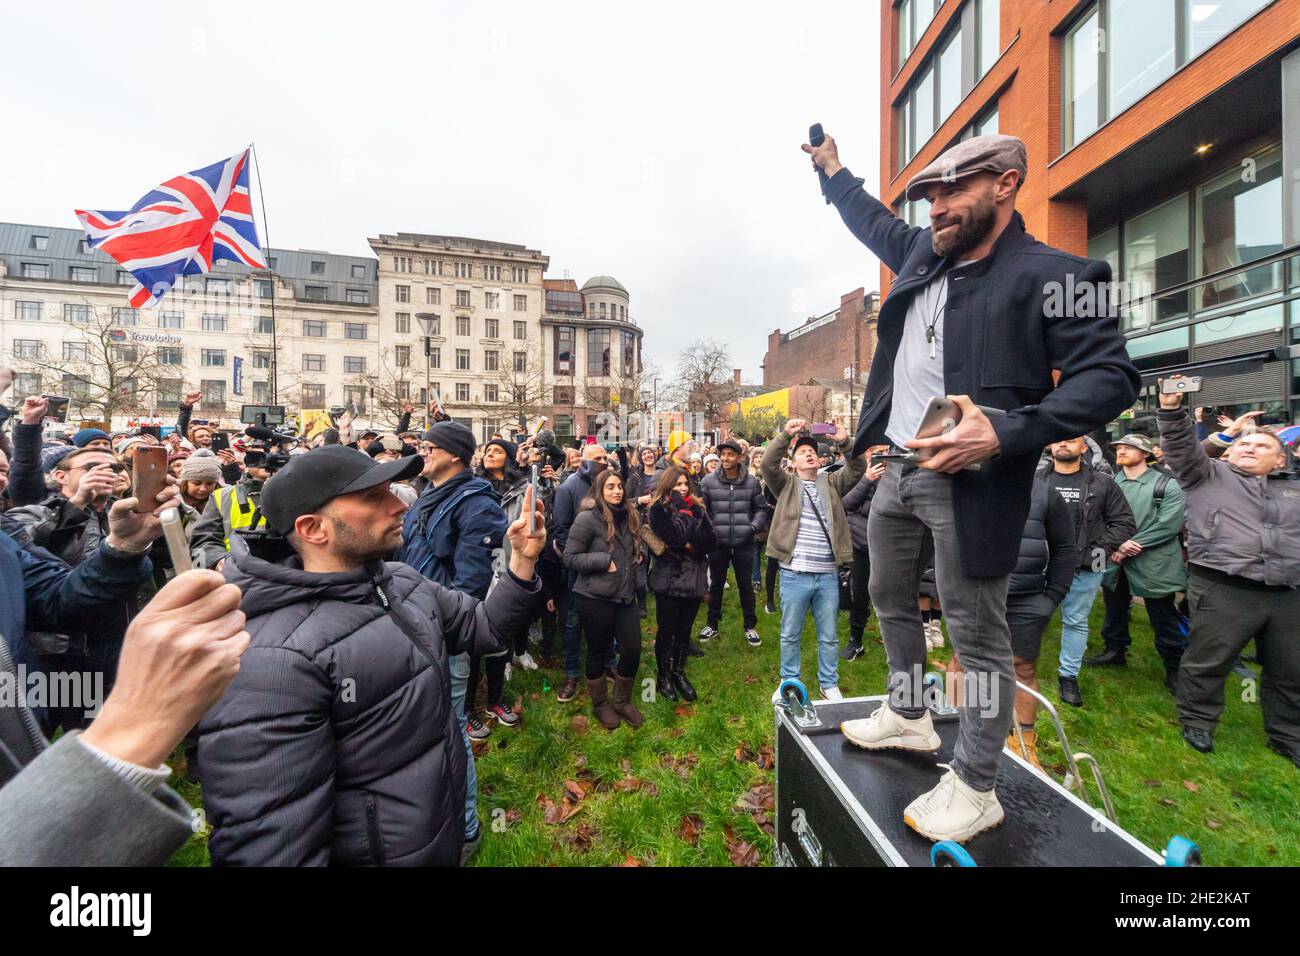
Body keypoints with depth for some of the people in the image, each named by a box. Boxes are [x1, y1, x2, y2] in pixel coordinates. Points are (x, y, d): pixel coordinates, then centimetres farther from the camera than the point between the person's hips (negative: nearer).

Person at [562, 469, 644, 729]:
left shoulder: (628, 515, 8)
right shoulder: (588, 518, -14)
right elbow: (570, 557, -14)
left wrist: (636, 557, 5)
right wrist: (605, 561, -19)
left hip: (625, 596, 6)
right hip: (595, 597, -6)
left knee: (633, 650, 7)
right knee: (598, 652, 11)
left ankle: (622, 701, 33)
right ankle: (600, 705, 35)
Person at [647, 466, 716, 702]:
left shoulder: (698, 508, 7)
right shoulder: (658, 510, -7)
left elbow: (712, 541, -1)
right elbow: (676, 536, -23)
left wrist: (690, 544, -15)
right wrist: (685, 511, -14)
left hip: (694, 577, 4)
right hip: (669, 579, -4)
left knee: (685, 631, 15)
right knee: (667, 630, 9)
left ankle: (679, 673, 35)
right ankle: (663, 676, 29)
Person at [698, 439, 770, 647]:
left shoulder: (751, 481, -2)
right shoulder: (708, 480, -5)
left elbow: (761, 509, 6)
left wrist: (753, 527, -7)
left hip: (743, 543, 0)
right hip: (718, 543, 0)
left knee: (746, 586, 12)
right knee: (716, 585, 14)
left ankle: (750, 627, 29)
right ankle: (712, 625, 31)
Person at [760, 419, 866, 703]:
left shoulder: (831, 483, 11)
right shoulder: (786, 485, 5)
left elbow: (858, 468, -3)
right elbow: (768, 464, -11)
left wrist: (844, 441, -19)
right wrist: (786, 434, -21)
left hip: (828, 575, 2)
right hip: (794, 574, -2)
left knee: (828, 636, 15)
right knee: (790, 635, 12)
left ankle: (829, 684, 33)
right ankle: (789, 682, 30)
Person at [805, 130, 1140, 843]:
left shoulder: (1054, 275, -7)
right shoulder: (923, 255, 12)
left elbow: (1110, 378, -12)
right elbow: (875, 223, 32)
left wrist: (1005, 433, -25)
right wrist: (831, 166, 38)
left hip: (970, 481, -7)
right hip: (897, 470, 8)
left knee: (977, 636, 4)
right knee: (890, 601, 19)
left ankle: (974, 789, 25)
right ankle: (908, 717, 43)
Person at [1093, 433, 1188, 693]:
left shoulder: (1166, 485, -5)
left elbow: (1168, 525, -14)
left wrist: (1133, 545, -17)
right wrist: (1116, 545, -15)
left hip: (1154, 563, -4)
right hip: (1115, 561, 4)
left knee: (1164, 619, 7)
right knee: (1114, 610, 17)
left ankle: (1174, 668, 23)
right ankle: (1115, 650, 34)